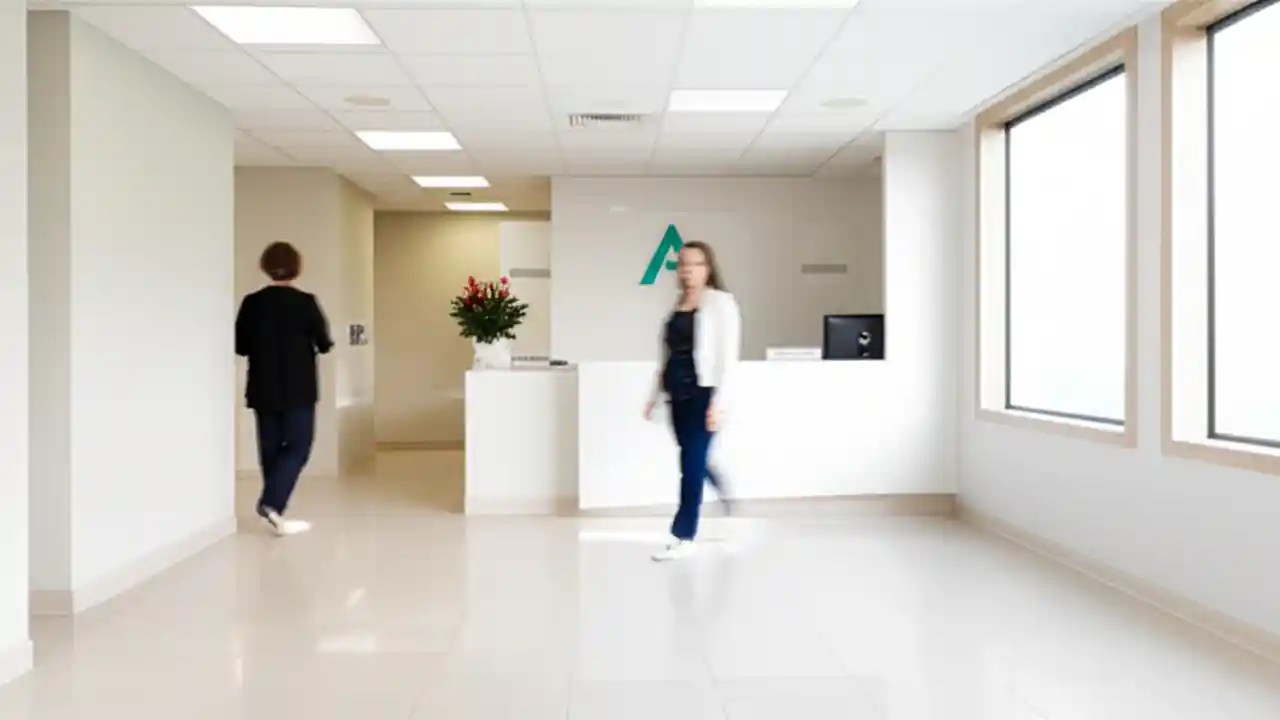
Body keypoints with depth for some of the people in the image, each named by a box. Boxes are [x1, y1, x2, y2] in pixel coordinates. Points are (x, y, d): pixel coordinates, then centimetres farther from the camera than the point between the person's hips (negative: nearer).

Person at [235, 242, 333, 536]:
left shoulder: (252, 303, -1)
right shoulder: (305, 302, -10)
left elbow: (240, 346, 3)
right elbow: (324, 344, -6)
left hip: (263, 390, 4)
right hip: (298, 390, -4)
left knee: (271, 448, 12)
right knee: (297, 446, 2)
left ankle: (273, 506, 16)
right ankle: (272, 503, -13)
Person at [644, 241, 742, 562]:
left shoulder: (721, 302, -4)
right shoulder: (678, 305, 15)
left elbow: (729, 356, -10)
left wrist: (719, 402, -17)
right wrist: (656, 395, 17)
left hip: (703, 394, -7)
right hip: (679, 395, 7)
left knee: (692, 464, -6)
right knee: (695, 463, 12)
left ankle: (683, 538, 2)